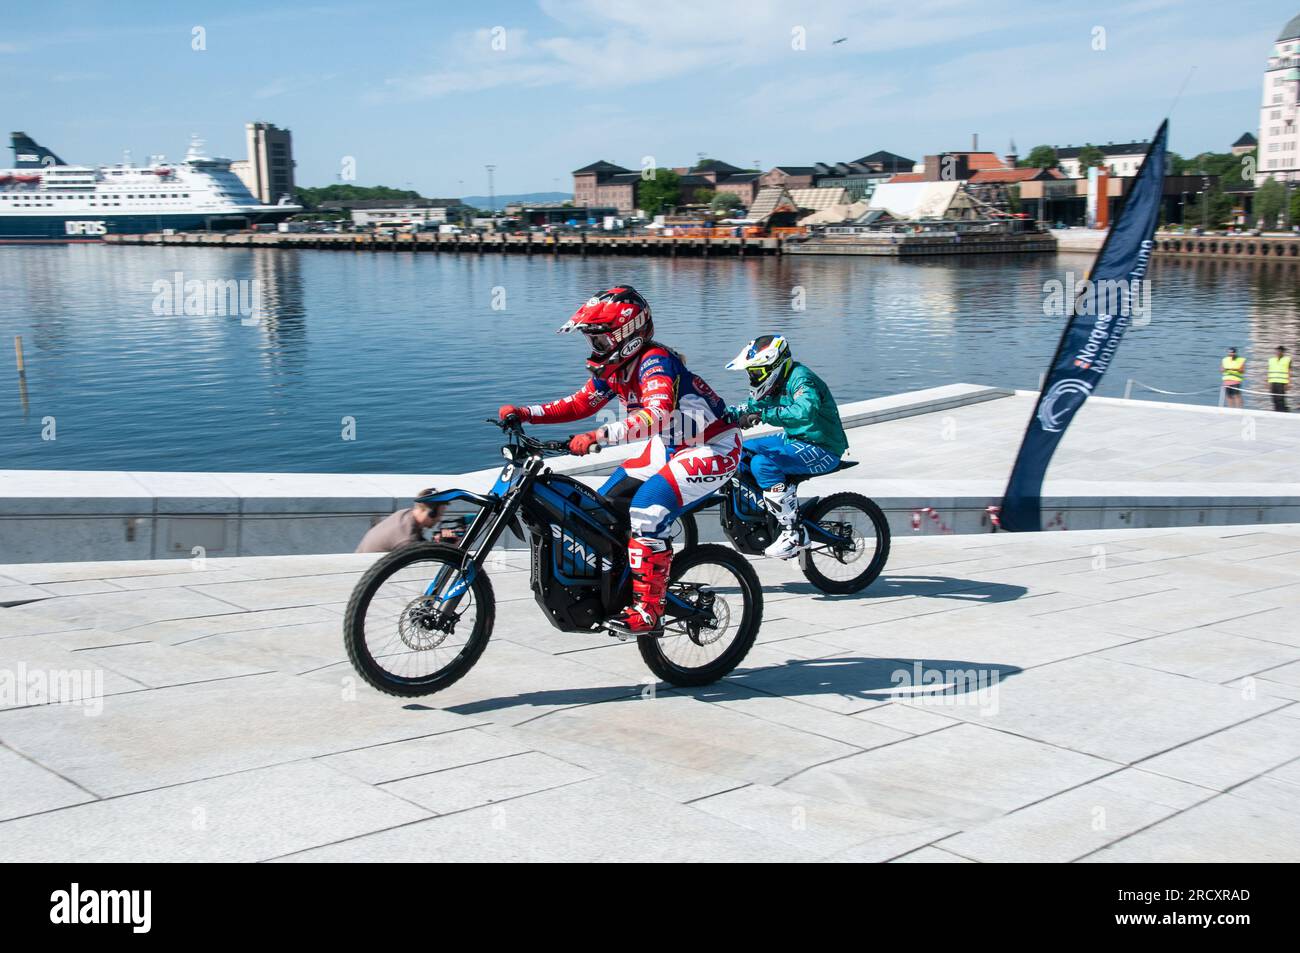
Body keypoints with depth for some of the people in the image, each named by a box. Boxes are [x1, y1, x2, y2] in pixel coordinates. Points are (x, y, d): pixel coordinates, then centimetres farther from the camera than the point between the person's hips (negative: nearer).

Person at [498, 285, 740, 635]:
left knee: (645, 514, -24)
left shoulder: (654, 361, -26)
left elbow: (656, 416, -41)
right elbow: (579, 404, 10)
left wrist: (597, 436, -49)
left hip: (714, 449, -10)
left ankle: (649, 610, -17)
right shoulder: (614, 366, 2)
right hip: (671, 447, 10)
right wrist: (525, 413, -1)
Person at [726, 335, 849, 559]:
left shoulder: (800, 379, -21)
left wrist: (764, 415, -43)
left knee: (762, 464, -28)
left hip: (822, 449, -10)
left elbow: (806, 411, -41)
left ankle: (795, 533, -23)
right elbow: (751, 407, 19)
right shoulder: (775, 383, 8)